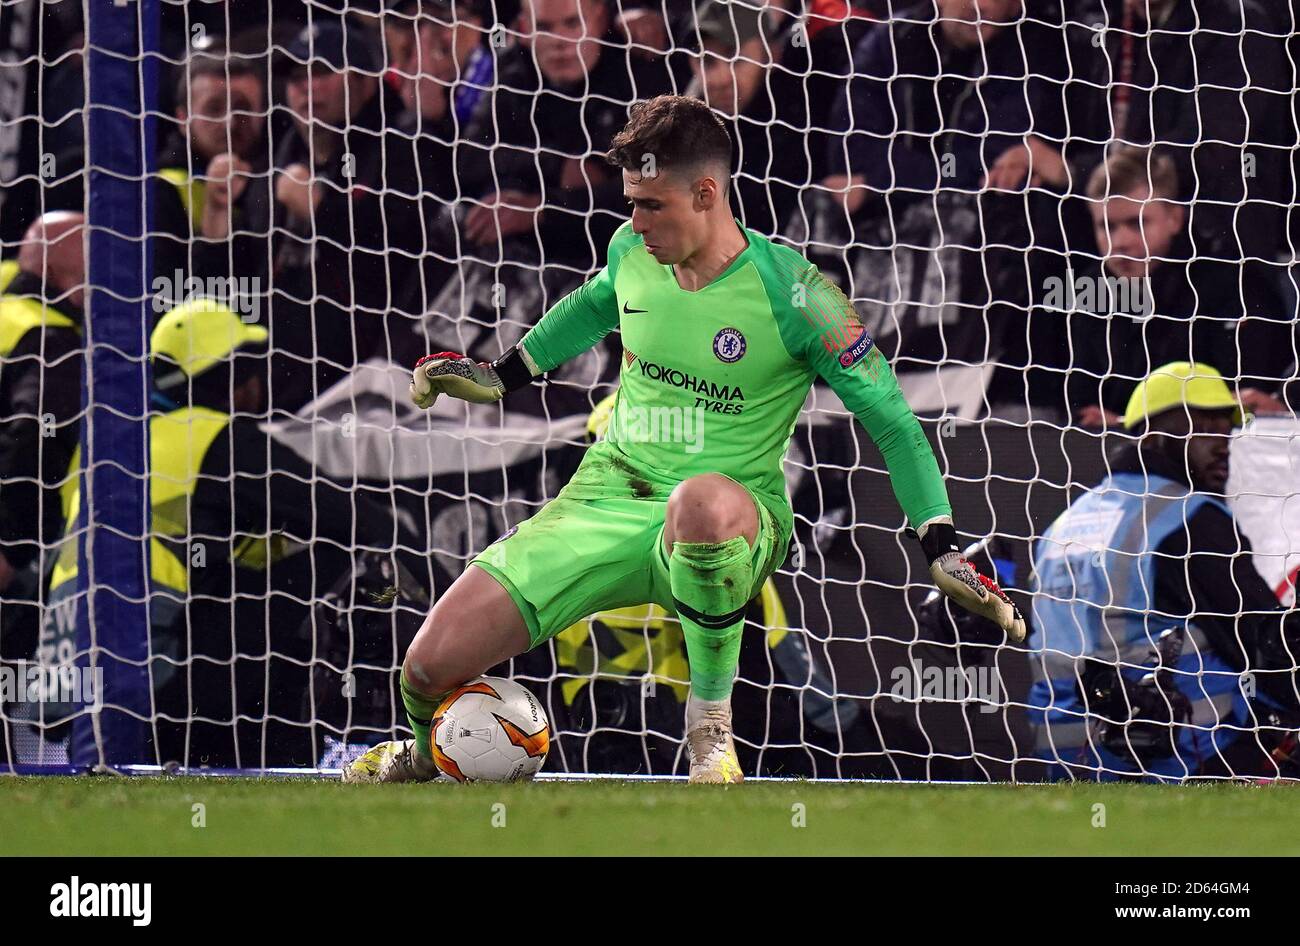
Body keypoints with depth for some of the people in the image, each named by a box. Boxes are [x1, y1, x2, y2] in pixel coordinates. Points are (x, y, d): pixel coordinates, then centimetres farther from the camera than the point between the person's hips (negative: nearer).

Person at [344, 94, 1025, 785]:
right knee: (430, 664, -11)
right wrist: (502, 376, 30)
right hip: (607, 497, 5)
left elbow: (891, 421, -7)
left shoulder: (789, 291, -14)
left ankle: (710, 721, -21)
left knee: (701, 501, -46)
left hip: (734, 520, -5)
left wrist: (942, 547, -14)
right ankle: (425, 758, 29)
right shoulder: (631, 253, 1)